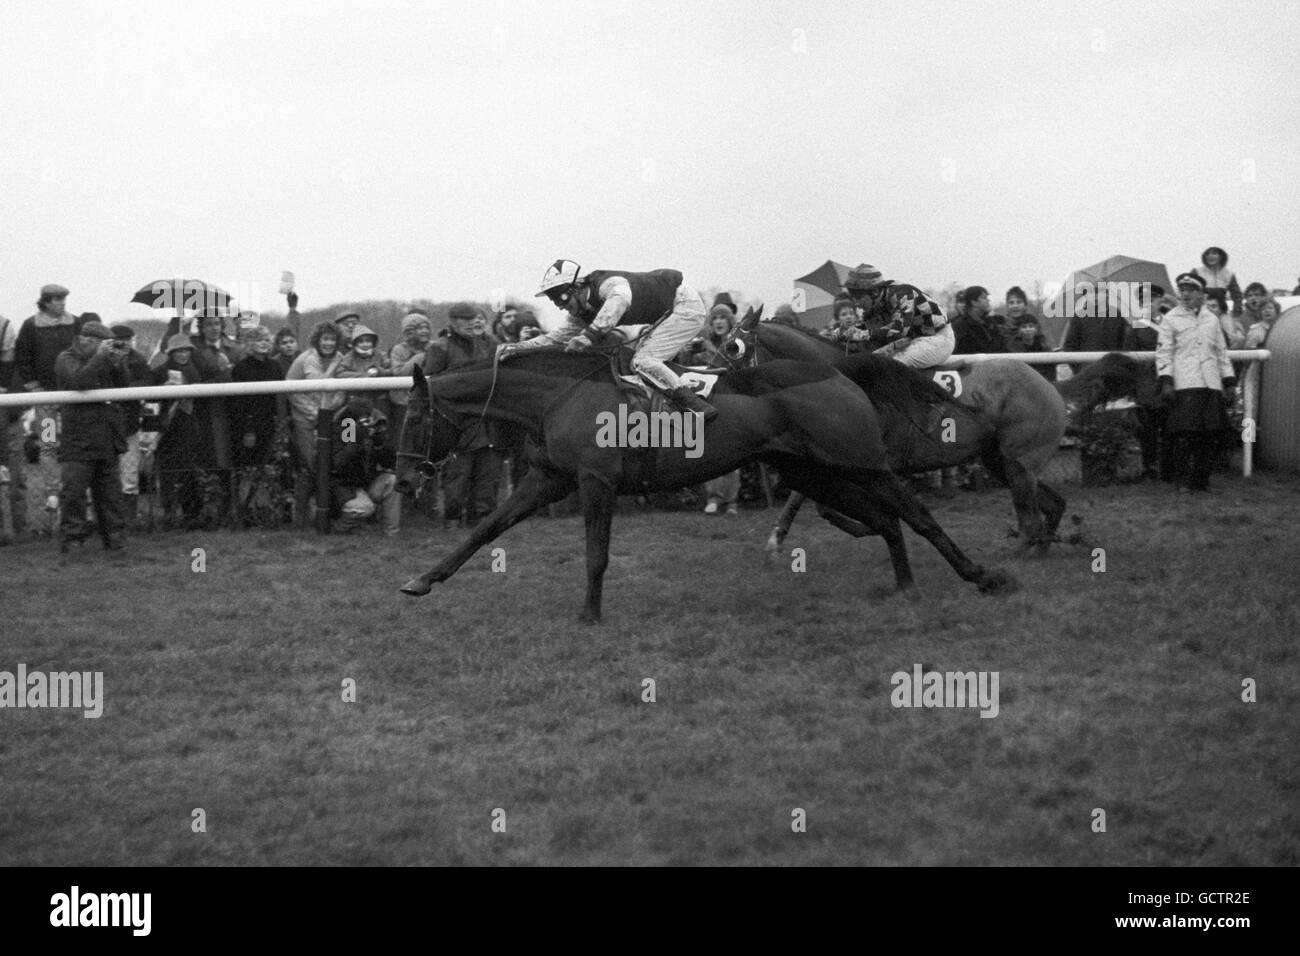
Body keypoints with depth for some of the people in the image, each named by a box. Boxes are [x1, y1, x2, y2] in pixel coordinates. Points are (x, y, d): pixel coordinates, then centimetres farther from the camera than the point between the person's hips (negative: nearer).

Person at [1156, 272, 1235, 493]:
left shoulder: (1211, 319, 17)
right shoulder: (1171, 319, 5)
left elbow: (1222, 353, 20)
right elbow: (1163, 352, 1)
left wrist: (1229, 382, 15)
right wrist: (1166, 381, -10)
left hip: (1211, 384, 4)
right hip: (1185, 385, -4)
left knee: (1209, 435, 1)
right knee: (1185, 435, -10)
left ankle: (1201, 479, 9)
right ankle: (1183, 479, -2)